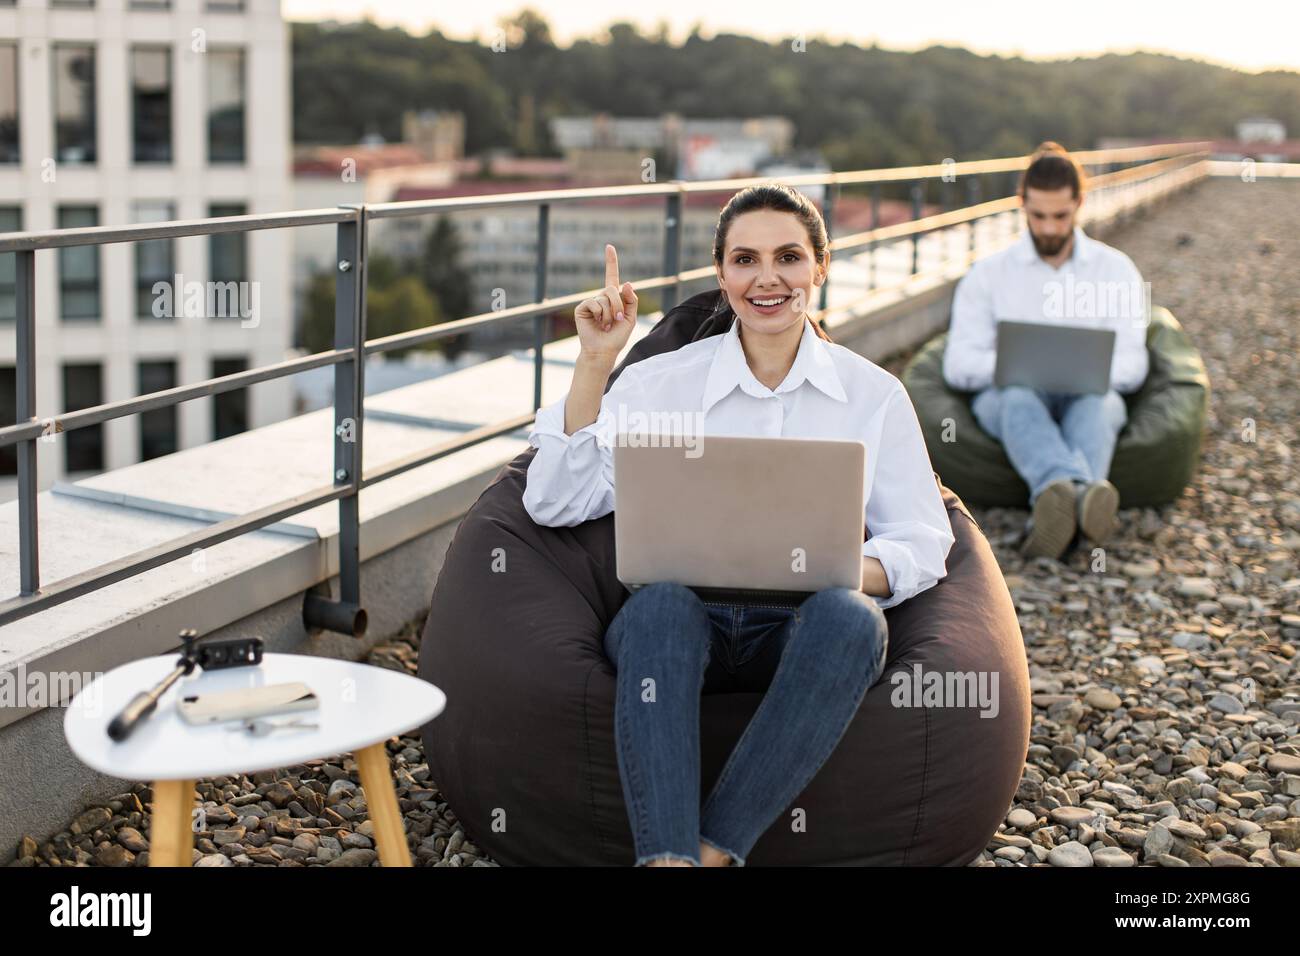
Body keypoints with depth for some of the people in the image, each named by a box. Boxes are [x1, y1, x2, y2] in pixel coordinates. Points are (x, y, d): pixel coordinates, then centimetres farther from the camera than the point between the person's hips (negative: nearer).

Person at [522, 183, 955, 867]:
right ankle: (666, 856, -44)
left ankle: (716, 846, -31)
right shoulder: (659, 382, 9)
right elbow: (554, 504, 1)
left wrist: (847, 572, -15)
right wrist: (594, 366, -5)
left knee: (850, 617, -35)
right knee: (661, 604, -36)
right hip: (686, 624, 0)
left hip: (804, 632, 1)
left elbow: (924, 543, 6)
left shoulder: (873, 394, 10)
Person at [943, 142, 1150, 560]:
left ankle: (1053, 512, -66)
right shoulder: (988, 274, 11)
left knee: (1096, 403, -37)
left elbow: (1132, 365, 5)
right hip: (1009, 397, -1)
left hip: (1087, 396, 1)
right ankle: (1083, 494, -68)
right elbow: (958, 364, 2)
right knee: (1019, 398, -39)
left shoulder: (1117, 269, 13)